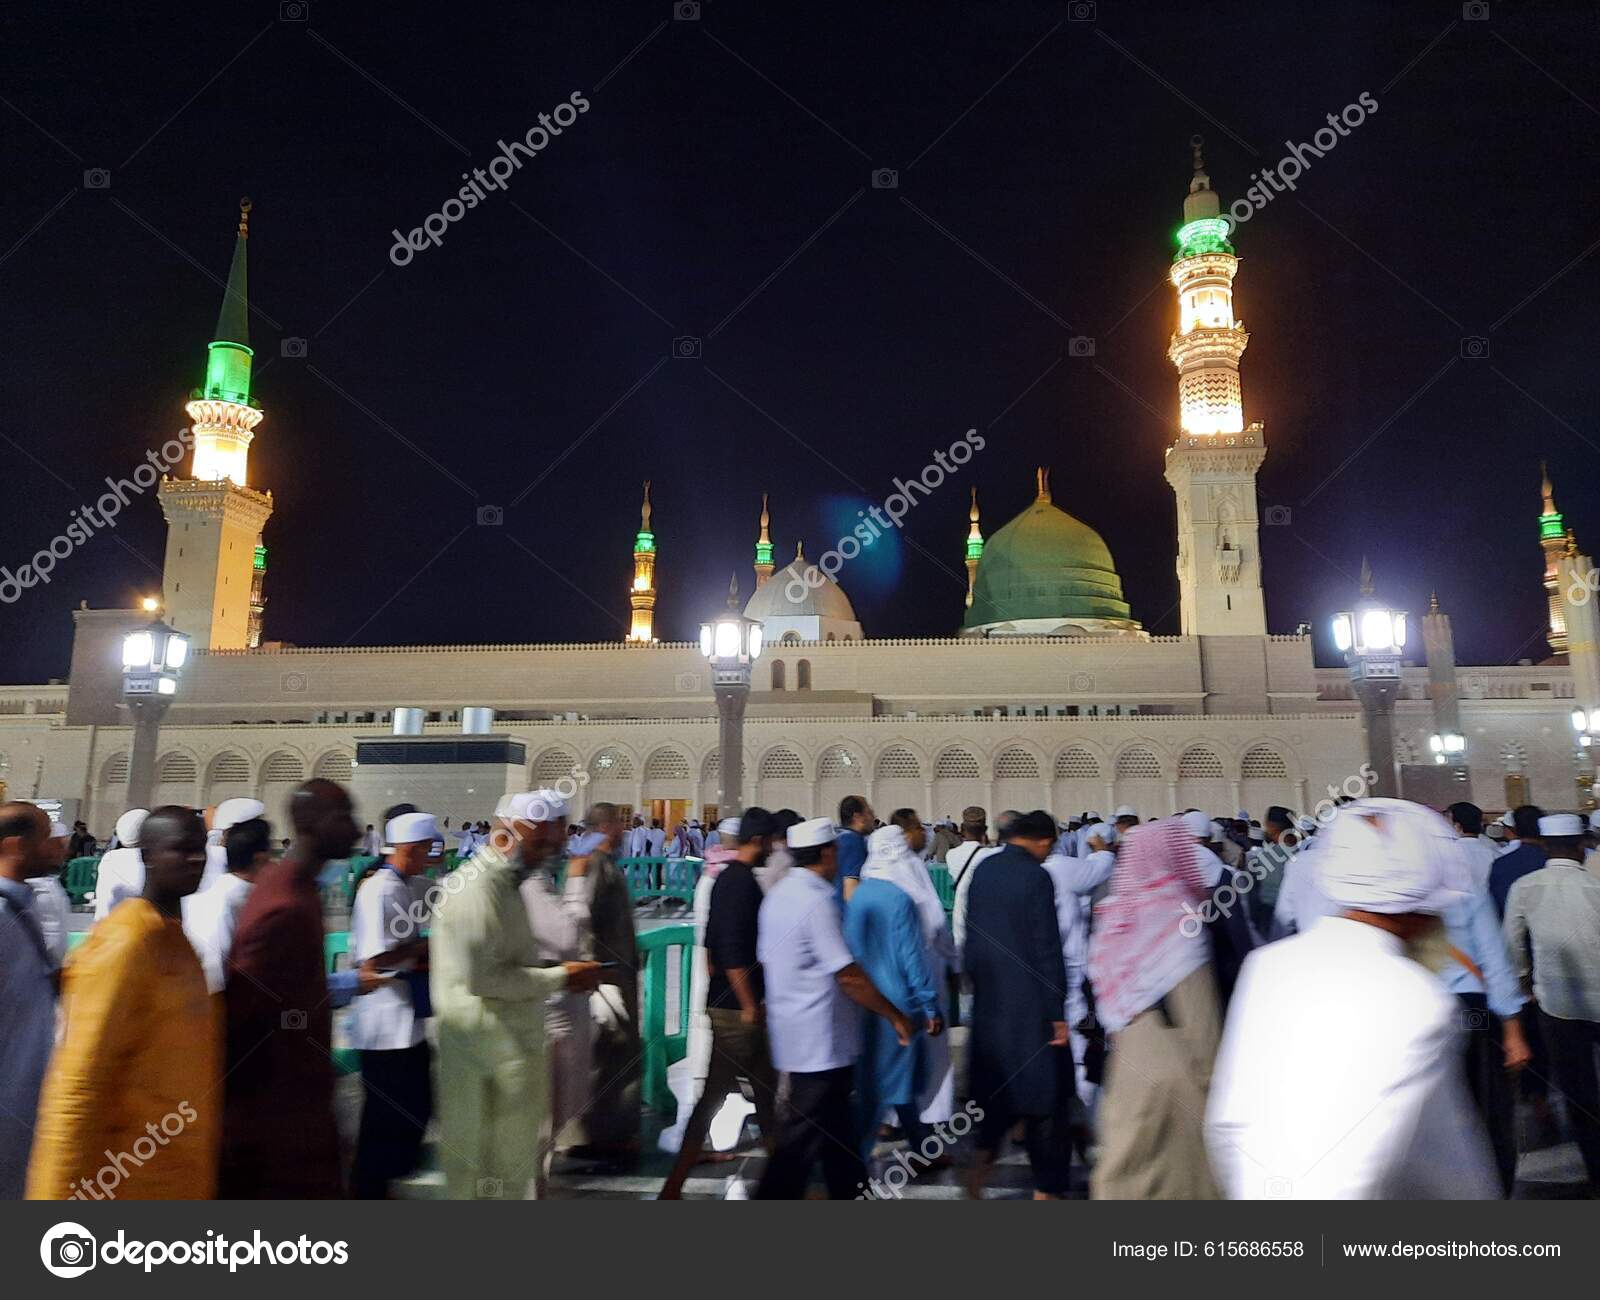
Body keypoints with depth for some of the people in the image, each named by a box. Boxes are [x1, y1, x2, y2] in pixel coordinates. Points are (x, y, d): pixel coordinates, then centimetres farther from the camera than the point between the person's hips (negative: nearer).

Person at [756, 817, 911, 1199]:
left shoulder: (778, 894, 6)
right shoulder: (816, 901, -22)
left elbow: (767, 959, 13)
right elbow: (847, 975, -21)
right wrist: (895, 1016, -11)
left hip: (796, 1033, 9)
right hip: (820, 1041, -9)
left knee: (835, 1123, 21)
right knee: (803, 1138, 1)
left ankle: (851, 1190, 34)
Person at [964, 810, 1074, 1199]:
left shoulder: (982, 869, 3)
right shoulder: (1036, 877, -16)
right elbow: (1048, 948, -16)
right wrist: (1058, 1013, -11)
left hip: (989, 998, 6)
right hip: (1031, 1002, -6)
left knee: (998, 1083, 20)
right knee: (1044, 1091, 8)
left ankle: (982, 1158, 9)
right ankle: (1046, 1187, 16)